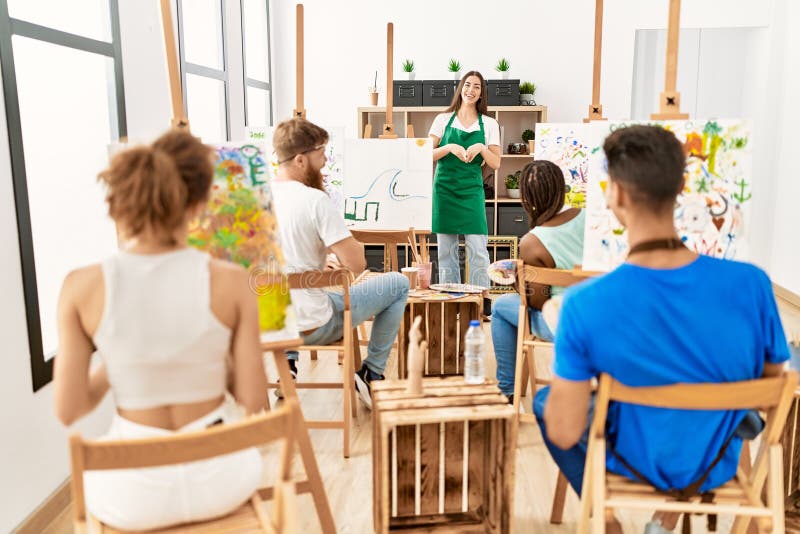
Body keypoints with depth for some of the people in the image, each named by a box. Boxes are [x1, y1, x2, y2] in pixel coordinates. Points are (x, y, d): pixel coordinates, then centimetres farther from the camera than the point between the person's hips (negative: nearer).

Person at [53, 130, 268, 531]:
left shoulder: (83, 286, -15)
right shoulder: (230, 280, -17)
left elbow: (68, 410, -8)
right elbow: (254, 401, -11)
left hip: (132, 497, 1)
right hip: (220, 482, 0)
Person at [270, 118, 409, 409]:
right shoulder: (316, 200, -20)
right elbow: (356, 264, -22)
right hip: (312, 327, -6)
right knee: (398, 283, 9)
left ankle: (287, 363, 26)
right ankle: (372, 373, 15)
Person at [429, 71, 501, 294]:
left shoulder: (489, 124, 8)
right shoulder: (443, 119, 7)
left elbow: (495, 163, 4)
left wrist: (481, 148, -14)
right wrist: (450, 148, -15)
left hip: (472, 190, 0)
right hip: (444, 188, 1)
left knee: (478, 250, -6)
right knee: (446, 250, 4)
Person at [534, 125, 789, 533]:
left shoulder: (585, 304, -33)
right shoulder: (751, 285, -26)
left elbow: (564, 434, -24)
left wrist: (569, 374, -5)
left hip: (638, 463, -2)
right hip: (719, 463, 3)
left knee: (544, 401, 24)